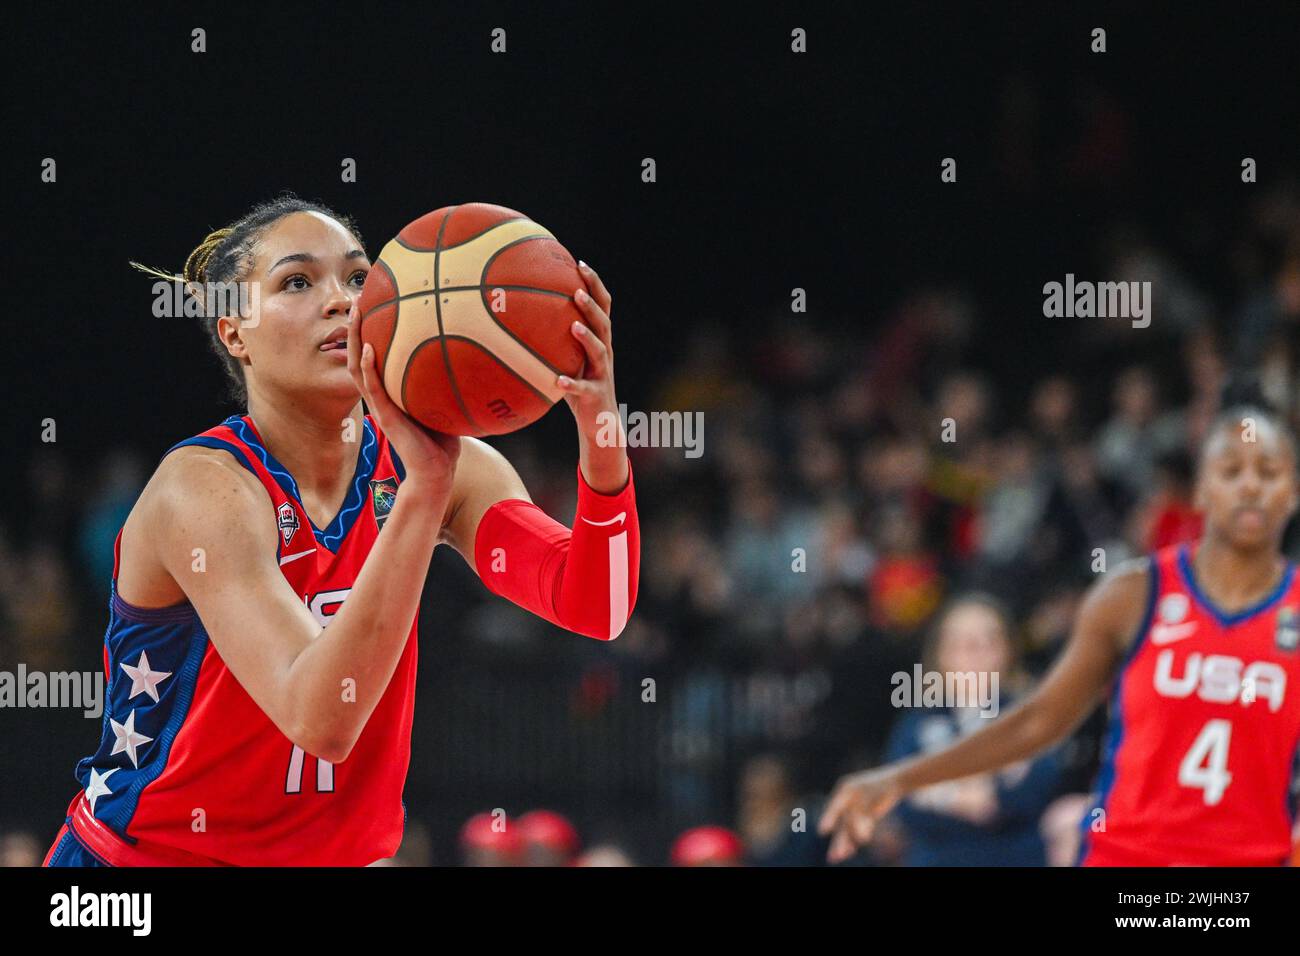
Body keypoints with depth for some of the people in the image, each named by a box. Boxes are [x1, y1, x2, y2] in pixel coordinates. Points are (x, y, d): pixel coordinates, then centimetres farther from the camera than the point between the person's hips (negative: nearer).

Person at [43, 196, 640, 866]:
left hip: (341, 855, 4)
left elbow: (594, 609, -17)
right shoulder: (206, 485, -18)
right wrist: (425, 491, -38)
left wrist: (601, 442, -33)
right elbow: (318, 717, -31)